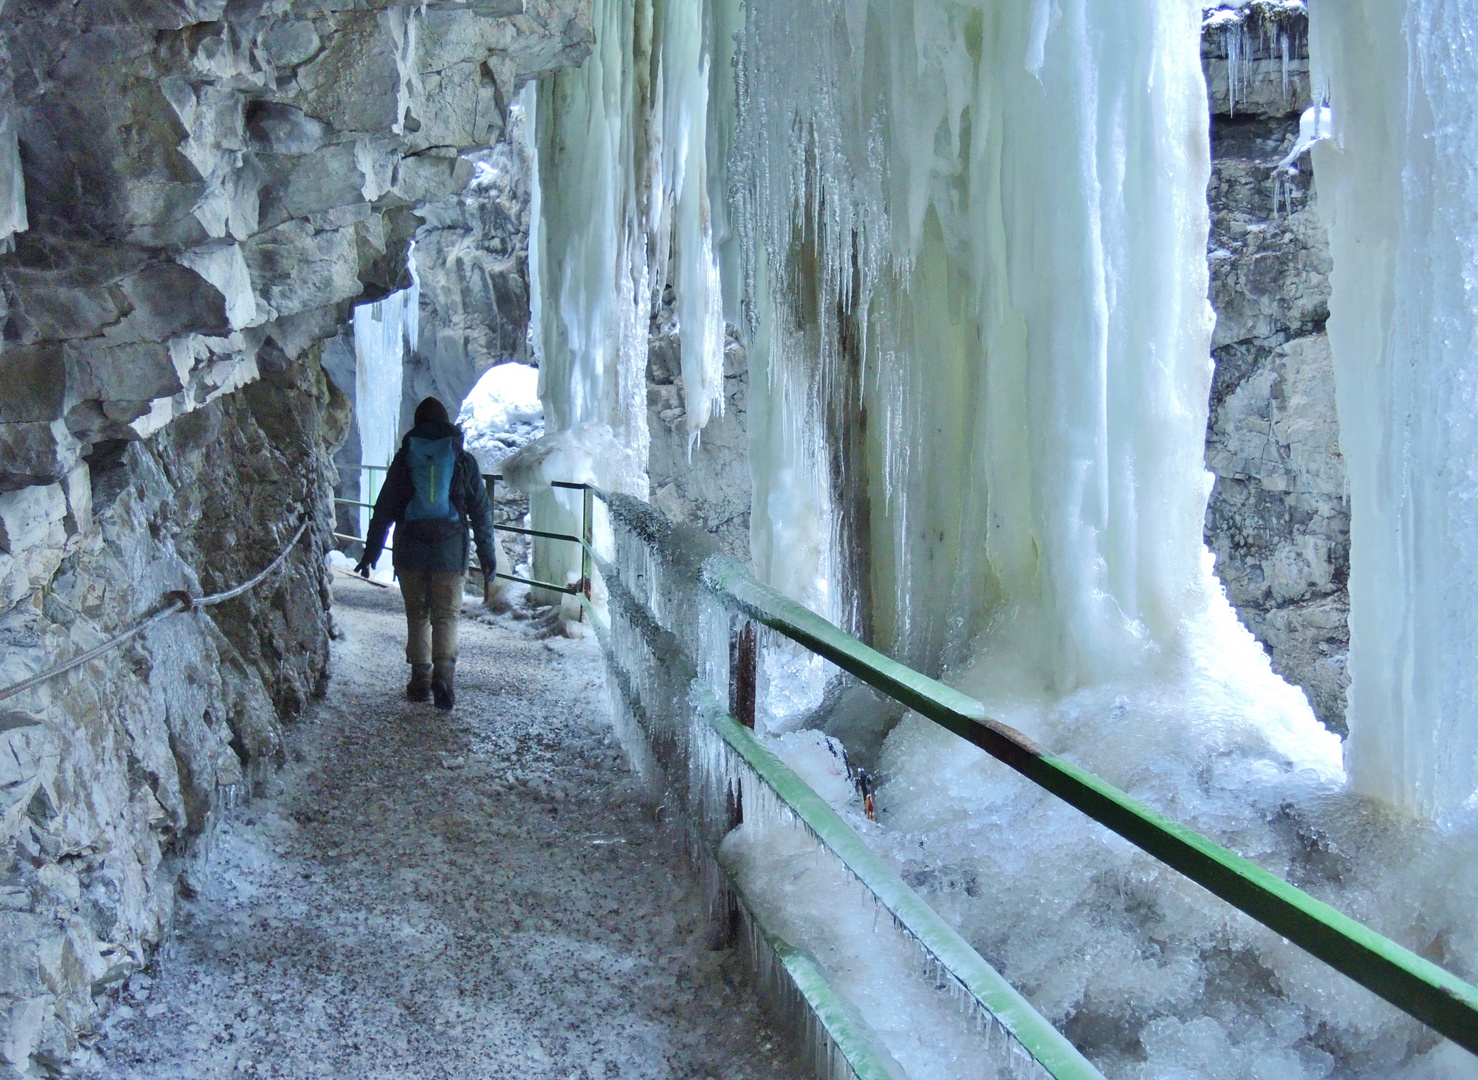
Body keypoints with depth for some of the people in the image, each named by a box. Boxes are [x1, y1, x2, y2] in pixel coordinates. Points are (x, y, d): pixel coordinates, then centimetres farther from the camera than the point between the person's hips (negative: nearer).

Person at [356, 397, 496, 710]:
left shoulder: (404, 458, 3)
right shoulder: (464, 461, 3)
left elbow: (383, 510, 5)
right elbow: (481, 511, 4)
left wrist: (370, 552, 10)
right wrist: (487, 555, 10)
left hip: (410, 550, 1)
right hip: (451, 552, 0)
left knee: (417, 615, 13)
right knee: (446, 616, 3)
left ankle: (420, 679, 13)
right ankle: (444, 674, -17)